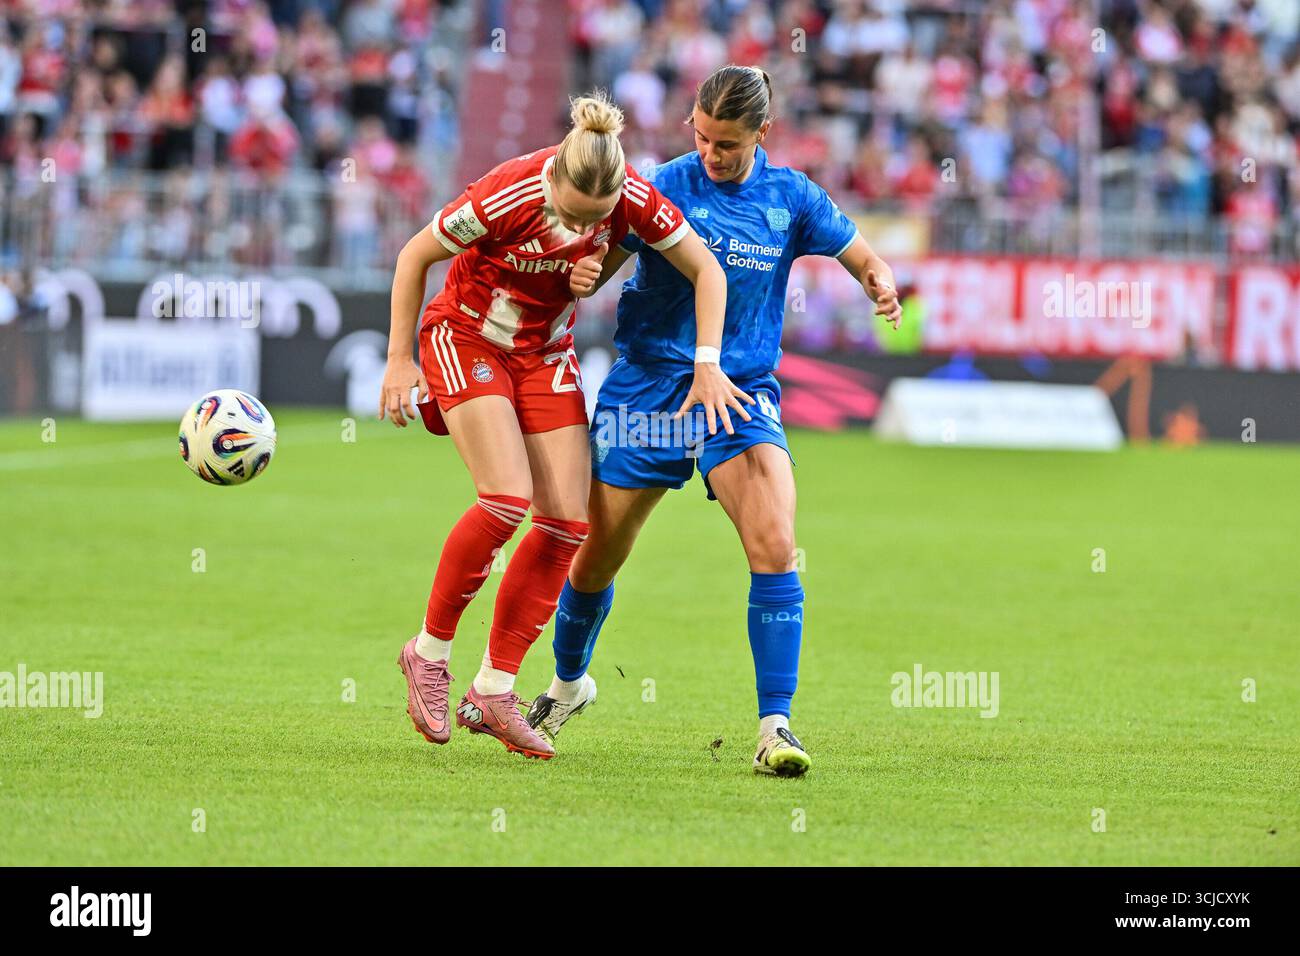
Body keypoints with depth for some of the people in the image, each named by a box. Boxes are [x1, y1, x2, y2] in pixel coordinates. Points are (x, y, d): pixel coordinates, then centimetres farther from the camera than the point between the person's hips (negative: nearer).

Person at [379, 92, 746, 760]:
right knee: (508, 502, -22)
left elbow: (706, 271, -6)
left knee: (568, 523, -6)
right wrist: (399, 359, -11)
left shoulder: (633, 198, -20)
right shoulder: (507, 196, -30)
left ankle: (494, 690, 3)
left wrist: (707, 366, -15)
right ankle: (430, 649, -3)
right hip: (465, 337, -5)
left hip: (546, 353, 5)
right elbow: (415, 257, -15)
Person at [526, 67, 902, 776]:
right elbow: (601, 263, -3)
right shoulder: (664, 187, -5)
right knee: (596, 557, 10)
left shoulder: (789, 197, 1)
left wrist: (881, 284, -13)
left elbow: (860, 256, 10)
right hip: (647, 387, 0)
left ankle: (775, 725, -18)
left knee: (774, 548, -22)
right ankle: (569, 683, 40)